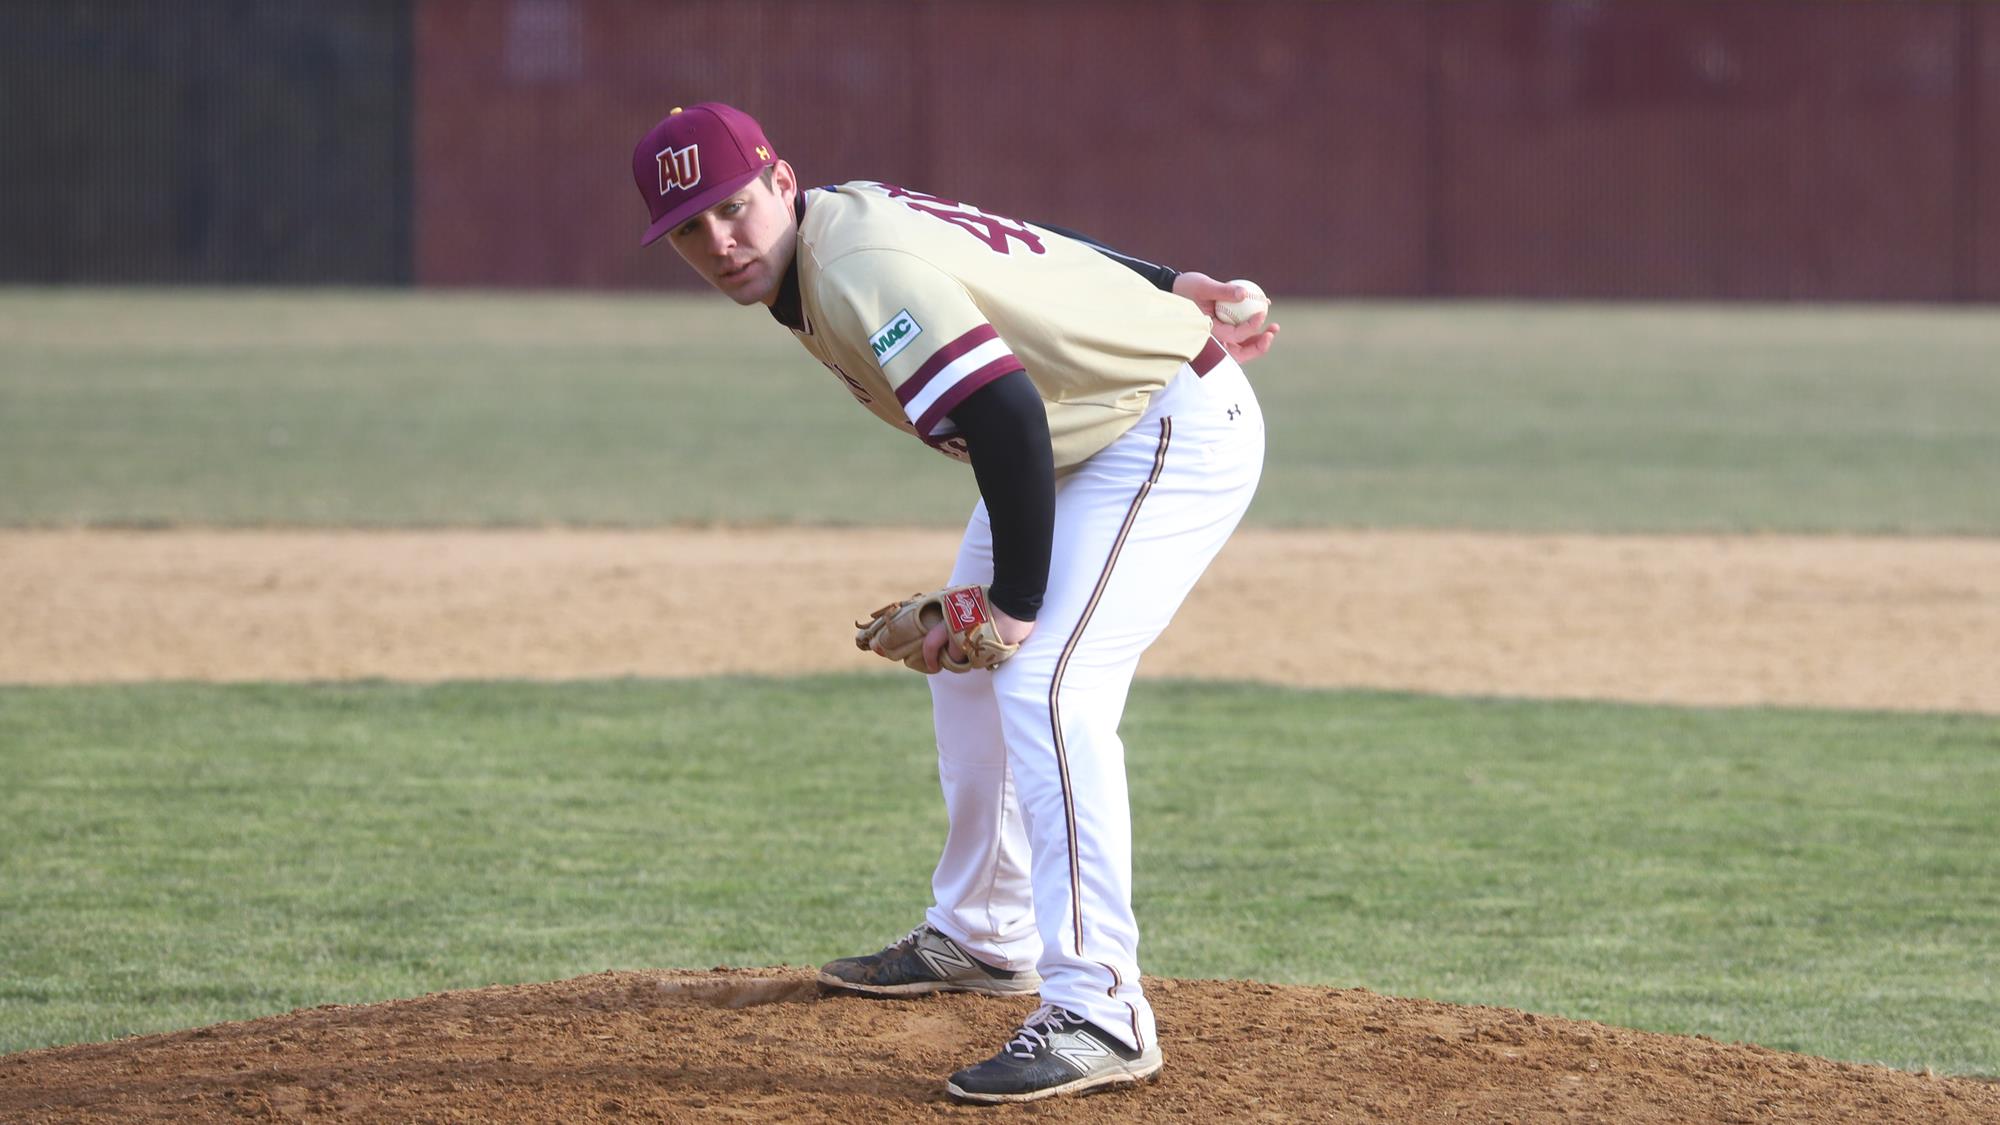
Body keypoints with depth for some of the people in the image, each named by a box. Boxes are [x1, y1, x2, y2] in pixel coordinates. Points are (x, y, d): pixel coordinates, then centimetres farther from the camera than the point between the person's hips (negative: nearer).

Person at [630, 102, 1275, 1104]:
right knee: (965, 660, 23)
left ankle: (1098, 1012, -27)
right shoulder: (848, 220, 1)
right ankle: (982, 939, 39)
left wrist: (1016, 601, -29)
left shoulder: (857, 268, -29)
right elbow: (1037, 248, 11)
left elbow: (1007, 416, -36)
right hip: (1082, 438, 11)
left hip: (1174, 433, -11)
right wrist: (1162, 291, 17)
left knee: (1045, 687, -24)